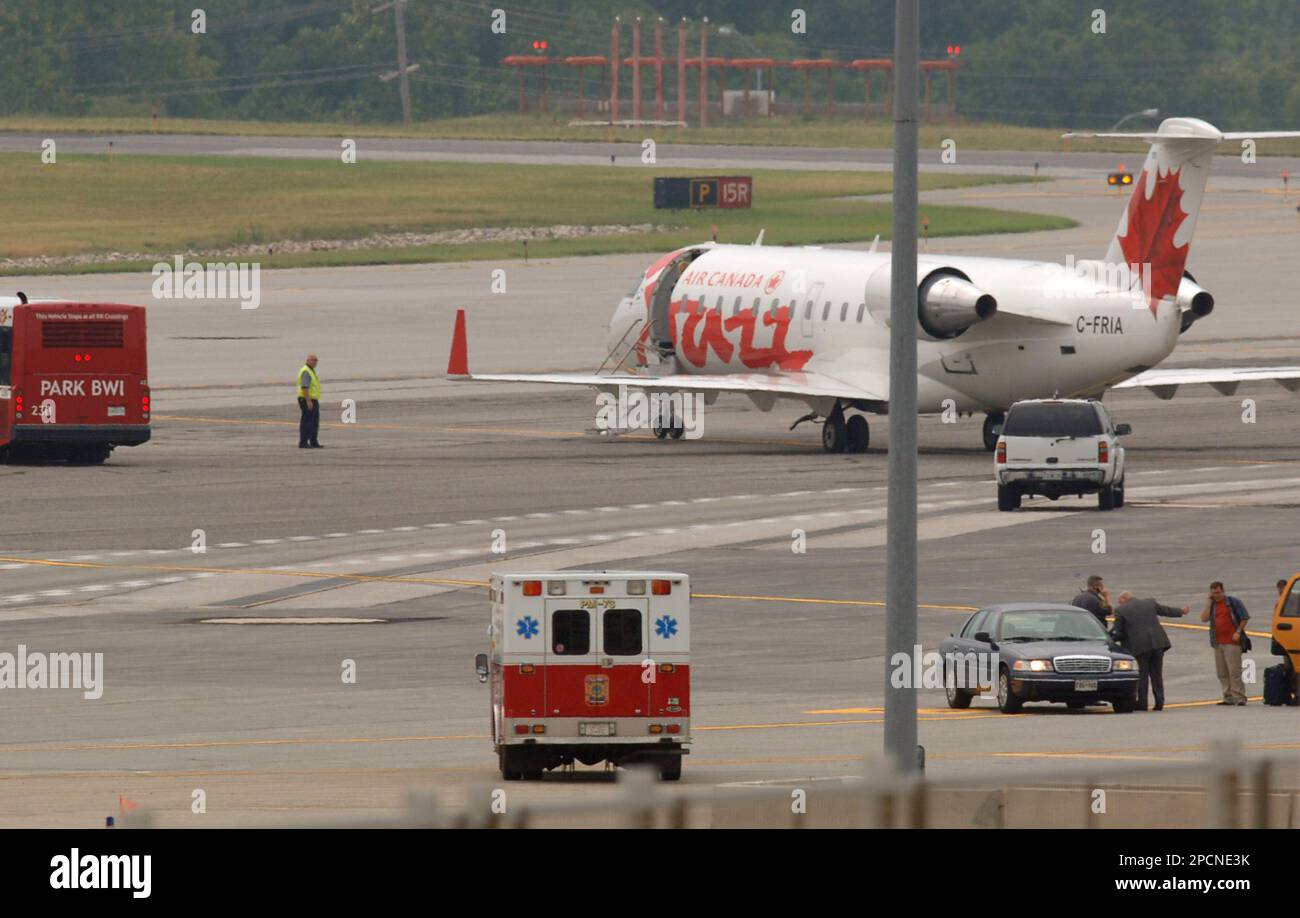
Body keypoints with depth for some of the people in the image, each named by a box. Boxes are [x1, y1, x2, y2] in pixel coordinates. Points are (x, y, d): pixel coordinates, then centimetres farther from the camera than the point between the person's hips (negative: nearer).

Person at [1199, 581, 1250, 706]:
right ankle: (1228, 698, 9)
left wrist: (1238, 632, -8)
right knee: (1222, 673, 4)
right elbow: (1204, 618, -1)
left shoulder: (1233, 602, 1)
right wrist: (1209, 601, 0)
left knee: (1234, 671, -11)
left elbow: (1244, 617, 2)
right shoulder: (1211, 605, 14)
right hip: (1217, 643, 6)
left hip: (1231, 642, -6)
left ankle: (1239, 697, -10)